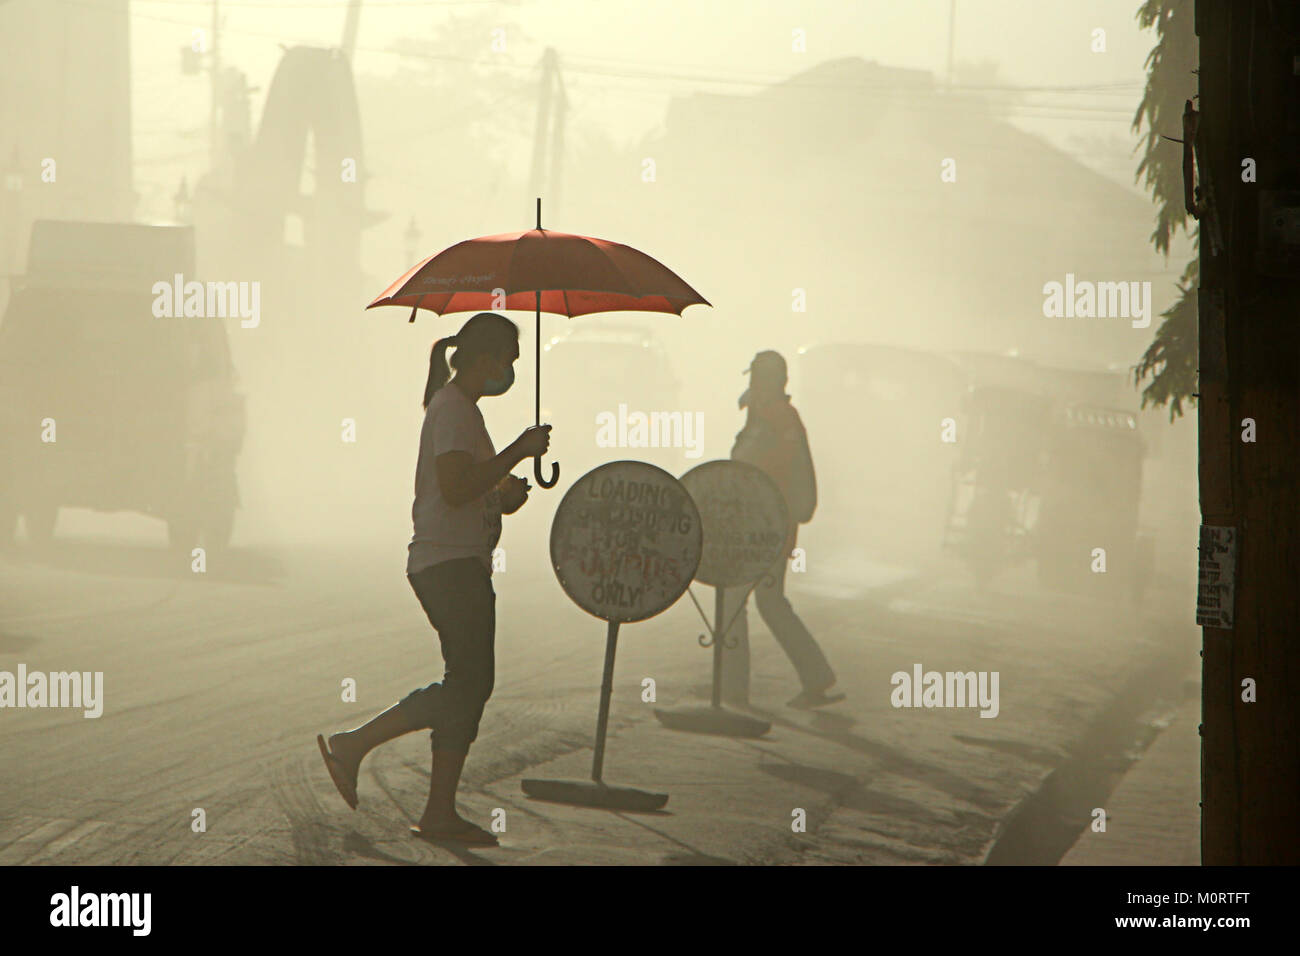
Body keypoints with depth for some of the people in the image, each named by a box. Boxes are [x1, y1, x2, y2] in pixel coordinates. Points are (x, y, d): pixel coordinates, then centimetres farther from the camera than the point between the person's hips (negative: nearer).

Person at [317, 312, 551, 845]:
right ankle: (352, 746, -8)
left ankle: (440, 815, 5)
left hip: (463, 564, 11)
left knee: (471, 685, 6)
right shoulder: (452, 408, -10)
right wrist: (517, 452, -17)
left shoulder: (461, 408, 21)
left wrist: (504, 494, 11)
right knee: (468, 685, -13)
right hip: (448, 562, -11)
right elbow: (455, 489, -22)